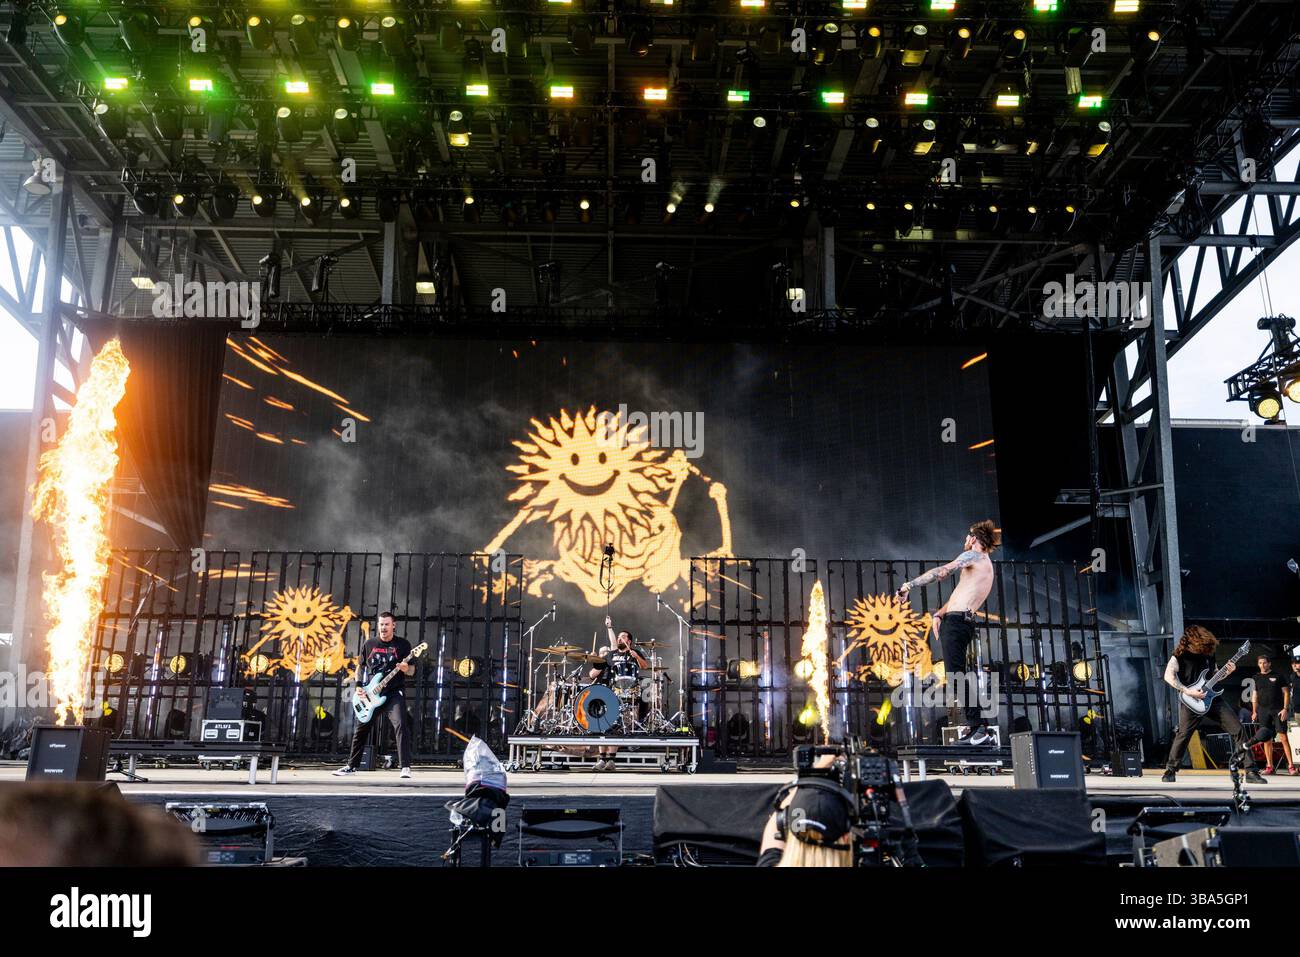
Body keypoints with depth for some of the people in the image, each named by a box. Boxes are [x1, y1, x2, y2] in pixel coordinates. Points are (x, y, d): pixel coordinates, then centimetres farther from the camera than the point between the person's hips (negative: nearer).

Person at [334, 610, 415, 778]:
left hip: (394, 693, -4)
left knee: (401, 725, -22)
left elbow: (412, 670, 1)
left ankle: (405, 767, -24)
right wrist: (359, 686, 5)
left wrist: (406, 668, -22)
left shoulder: (403, 644, 1)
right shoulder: (369, 644, 9)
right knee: (361, 729, 11)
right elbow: (360, 666, 18)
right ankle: (352, 765, 27)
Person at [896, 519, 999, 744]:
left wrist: (909, 585, -14)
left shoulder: (973, 556, -2)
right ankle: (974, 726, 11)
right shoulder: (985, 566, 28)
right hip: (962, 622, 10)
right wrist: (939, 614, 12)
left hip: (955, 622, -10)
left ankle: (978, 725, -18)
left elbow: (942, 572, -16)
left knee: (956, 675, -14)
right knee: (956, 675, 12)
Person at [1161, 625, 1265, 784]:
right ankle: (1170, 771, 10)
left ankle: (1250, 771, 0)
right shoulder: (1180, 656, -6)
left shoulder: (1208, 654, 12)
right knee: (1183, 735, -8)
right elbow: (1168, 676, -16)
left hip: (1212, 698, 5)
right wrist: (1188, 692, -21)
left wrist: (1227, 672, 4)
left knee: (1238, 729, -4)